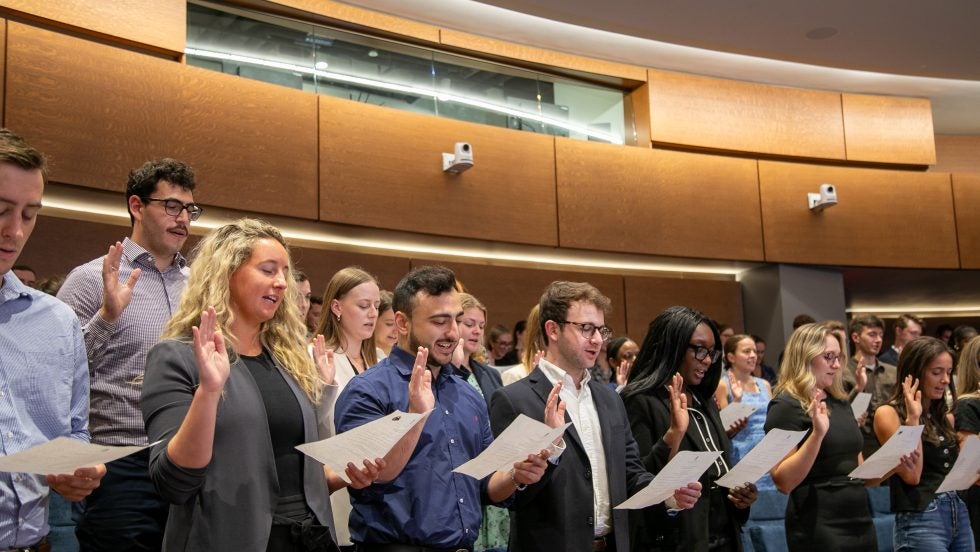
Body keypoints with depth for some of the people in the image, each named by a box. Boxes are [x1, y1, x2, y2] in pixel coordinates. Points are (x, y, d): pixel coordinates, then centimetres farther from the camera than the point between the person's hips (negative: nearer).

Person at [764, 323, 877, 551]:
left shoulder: (840, 402, 11)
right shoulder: (787, 405, -12)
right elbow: (783, 481, -19)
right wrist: (817, 433, -28)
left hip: (860, 522, 7)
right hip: (819, 529, -7)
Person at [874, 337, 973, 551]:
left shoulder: (945, 417, 13)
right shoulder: (888, 413, -6)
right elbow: (912, 475, -15)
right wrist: (913, 418, -15)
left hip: (960, 513, 7)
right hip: (920, 520, -7)